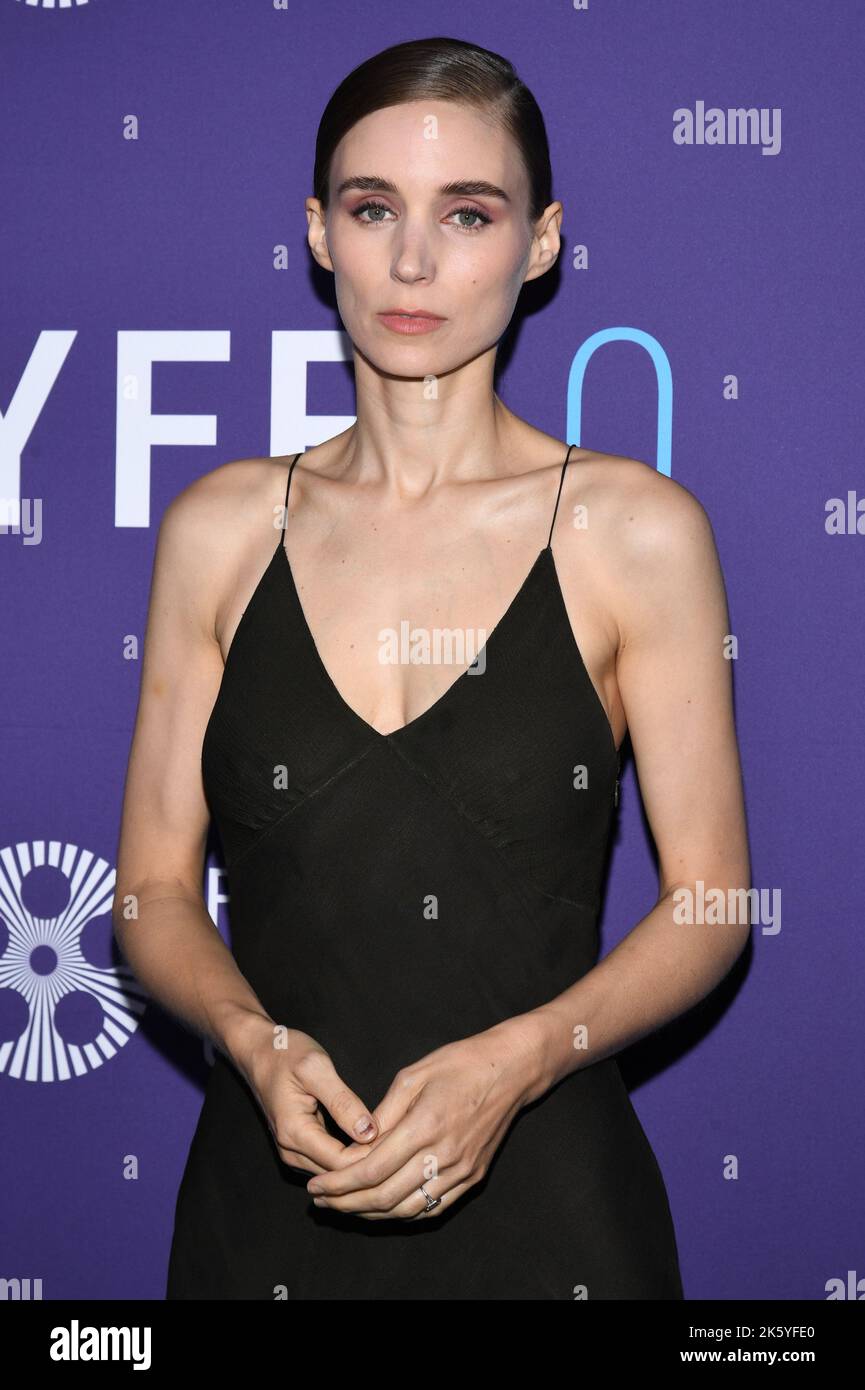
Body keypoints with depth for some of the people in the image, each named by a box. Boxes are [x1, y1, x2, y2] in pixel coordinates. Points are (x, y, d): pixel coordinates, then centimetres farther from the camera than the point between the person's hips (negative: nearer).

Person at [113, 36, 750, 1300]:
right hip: (270, 1188, 2)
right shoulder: (221, 529, 2)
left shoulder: (636, 530, -5)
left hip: (542, 1195, -1)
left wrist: (519, 1057, -17)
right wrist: (255, 1041, -15)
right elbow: (155, 883, 4)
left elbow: (710, 898, -3)